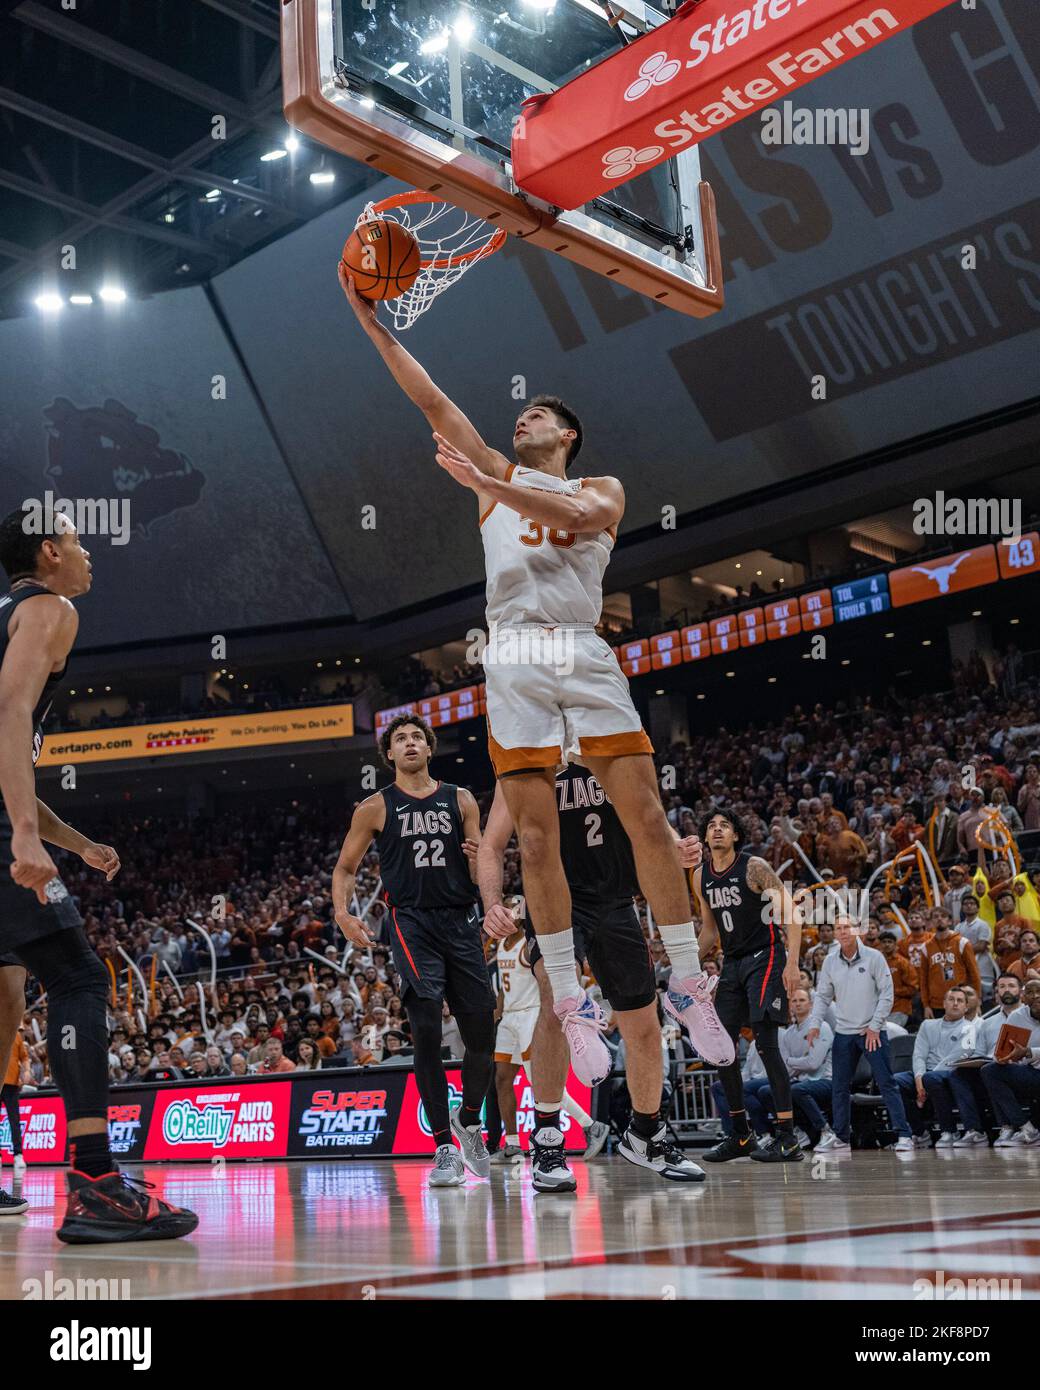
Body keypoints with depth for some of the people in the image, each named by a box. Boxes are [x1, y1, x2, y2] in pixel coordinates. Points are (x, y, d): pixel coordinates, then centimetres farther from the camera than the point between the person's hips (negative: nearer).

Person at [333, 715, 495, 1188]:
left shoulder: (461, 800, 12)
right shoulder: (376, 807, 6)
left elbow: (482, 871, 12)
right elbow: (345, 868, 10)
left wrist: (479, 859, -12)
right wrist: (343, 913, -8)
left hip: (461, 921, 3)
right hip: (411, 922, -2)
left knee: (482, 1032, 1)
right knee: (427, 1030, -14)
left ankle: (469, 1118, 30)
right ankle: (444, 1148, -6)